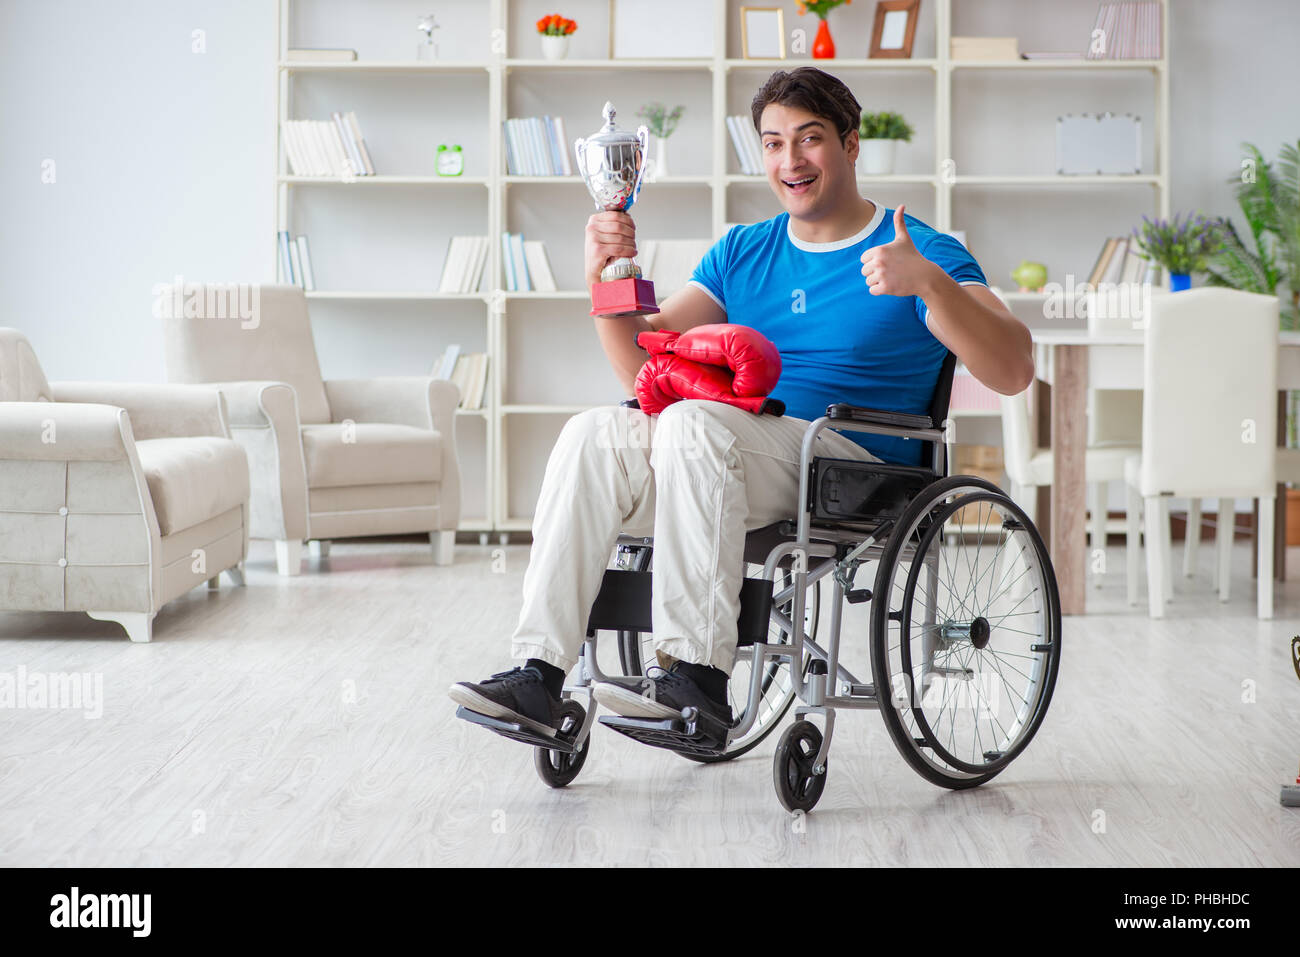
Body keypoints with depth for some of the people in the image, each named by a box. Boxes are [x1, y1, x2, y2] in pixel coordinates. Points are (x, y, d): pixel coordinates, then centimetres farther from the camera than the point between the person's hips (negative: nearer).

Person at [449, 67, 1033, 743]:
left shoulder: (923, 252, 3)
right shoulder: (742, 252, 20)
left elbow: (1012, 372, -12)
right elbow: (644, 362, 15)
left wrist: (930, 283, -27)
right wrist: (606, 277, -3)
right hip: (740, 456, 6)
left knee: (694, 419, -33)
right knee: (592, 436, -20)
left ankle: (697, 673, -36)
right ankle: (538, 674, -26)